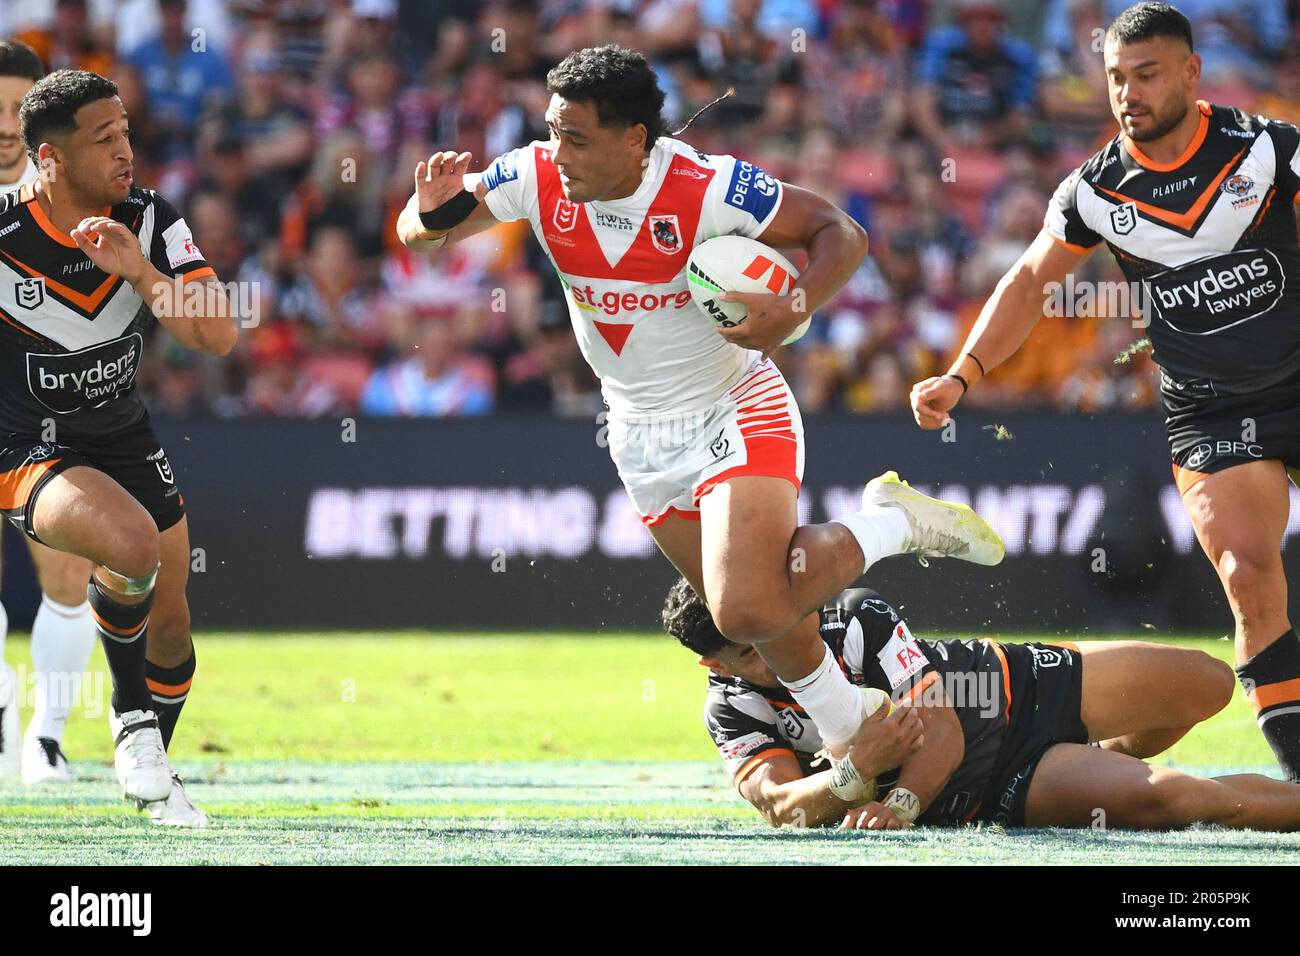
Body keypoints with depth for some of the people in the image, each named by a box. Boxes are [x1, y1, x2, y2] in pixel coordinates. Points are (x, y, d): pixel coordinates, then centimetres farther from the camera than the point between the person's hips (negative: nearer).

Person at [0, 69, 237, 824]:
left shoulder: (149, 221, -9)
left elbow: (220, 337, -16)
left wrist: (141, 272, -28)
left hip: (124, 436, 6)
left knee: (170, 626, 12)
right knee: (133, 544, -33)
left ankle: (152, 773, 39)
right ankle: (131, 714, -8)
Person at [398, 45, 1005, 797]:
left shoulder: (710, 189, -25)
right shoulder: (538, 178, -13)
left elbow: (843, 234, -16)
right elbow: (421, 233, -4)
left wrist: (792, 313, -33)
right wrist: (434, 212, -28)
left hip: (736, 416, -5)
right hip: (642, 440, 5)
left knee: (749, 612, -24)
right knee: (765, 618, 11)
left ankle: (893, 524, 0)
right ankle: (853, 738, 35)